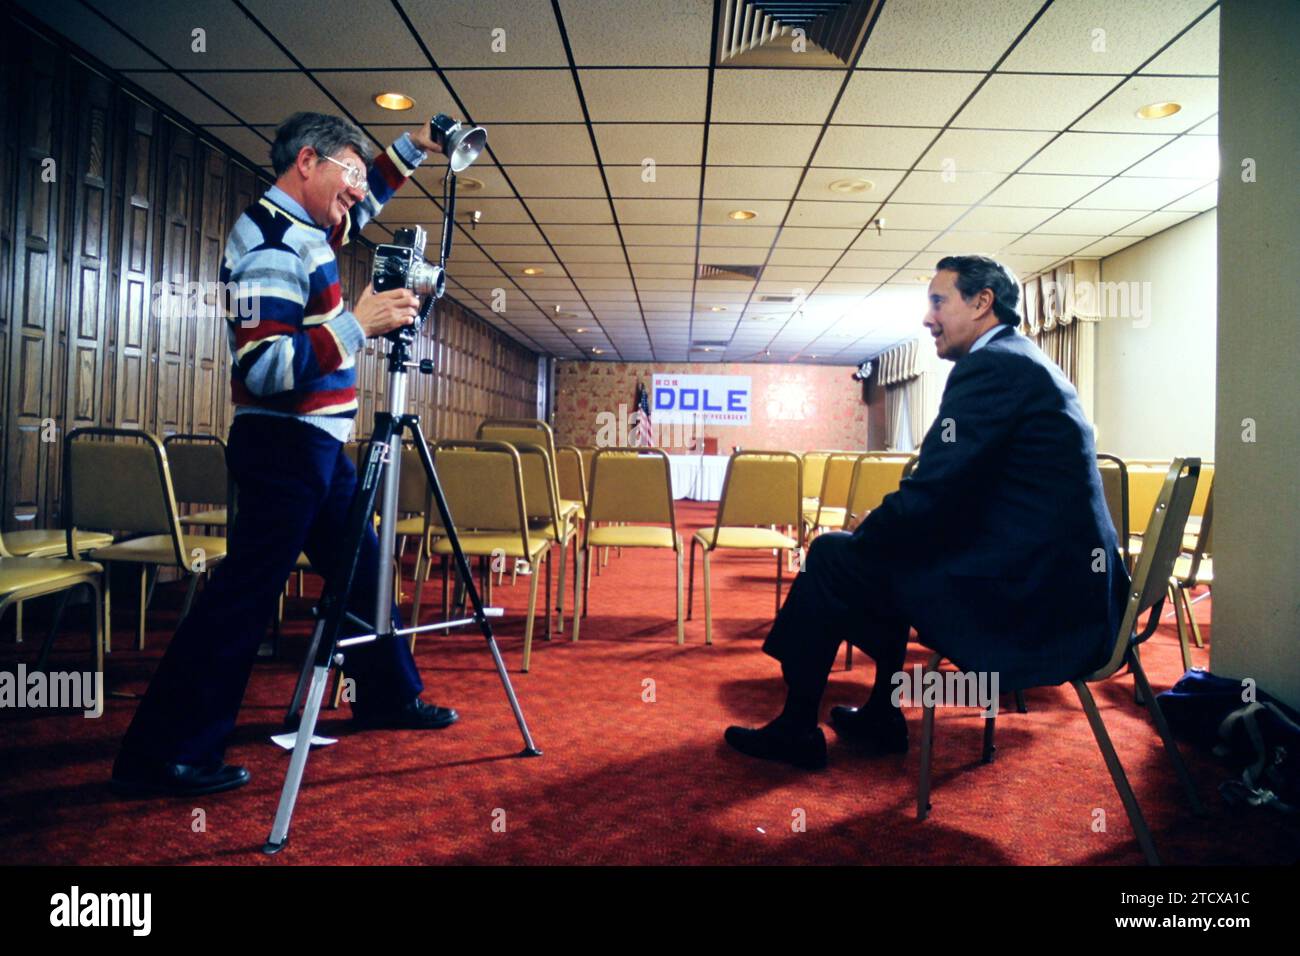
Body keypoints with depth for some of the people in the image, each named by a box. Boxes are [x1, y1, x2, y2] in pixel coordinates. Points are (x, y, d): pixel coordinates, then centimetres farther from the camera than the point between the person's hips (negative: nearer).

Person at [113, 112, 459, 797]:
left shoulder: (303, 229, 14)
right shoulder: (270, 240, -16)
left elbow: (365, 206, 35)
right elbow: (261, 368, -25)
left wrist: (412, 148, 26)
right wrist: (357, 324, -26)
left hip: (318, 442, 10)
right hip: (284, 443, -10)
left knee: (362, 568, 15)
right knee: (243, 597, -7)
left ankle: (388, 696, 29)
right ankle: (164, 755, 3)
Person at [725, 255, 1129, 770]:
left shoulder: (992, 365, -14)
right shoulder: (1030, 364, 17)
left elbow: (930, 496, -20)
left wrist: (862, 537, -2)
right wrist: (883, 524, 11)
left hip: (1033, 601, -10)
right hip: (1073, 585, 10)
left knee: (832, 558, -2)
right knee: (888, 551, 23)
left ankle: (796, 728, 14)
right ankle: (881, 717, 31)